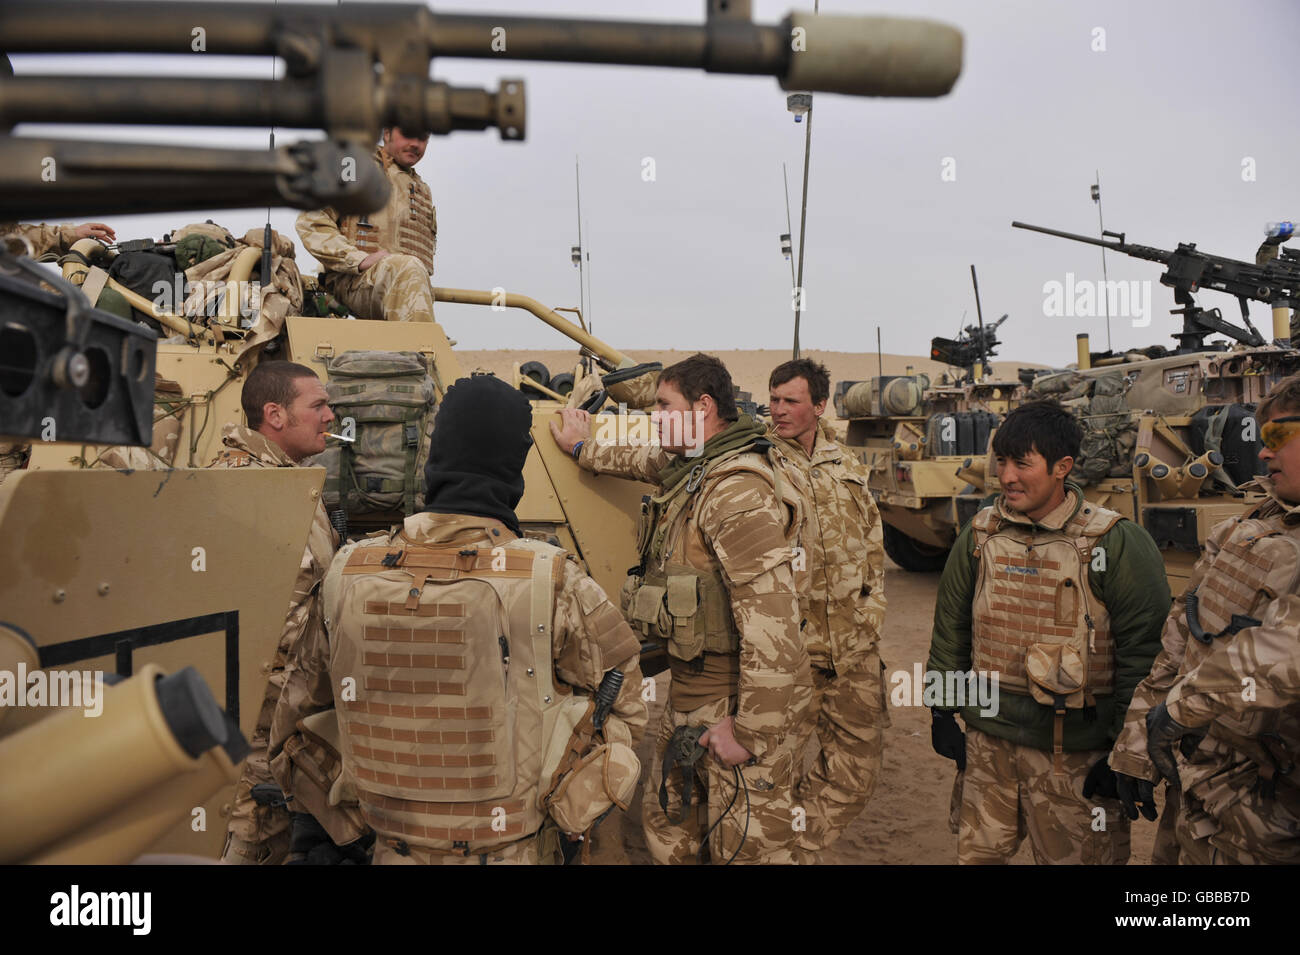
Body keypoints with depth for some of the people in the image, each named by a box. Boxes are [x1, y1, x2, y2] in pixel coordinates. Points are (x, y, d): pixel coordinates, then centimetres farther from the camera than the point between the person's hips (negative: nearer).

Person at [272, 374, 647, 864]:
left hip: (394, 846, 3)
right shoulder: (550, 581, -21)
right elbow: (624, 704, -9)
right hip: (513, 850, -2)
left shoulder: (347, 572, -11)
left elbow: (298, 705, 3)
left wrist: (343, 815, 16)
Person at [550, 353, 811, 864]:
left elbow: (772, 624, -29)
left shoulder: (738, 494, -25)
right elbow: (648, 462, 34)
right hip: (688, 691, 10)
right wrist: (585, 448, 46)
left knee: (745, 849, 5)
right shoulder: (690, 467, 7)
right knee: (666, 828, 24)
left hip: (736, 706, -10)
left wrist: (750, 733, -24)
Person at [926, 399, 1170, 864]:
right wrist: (942, 709, 9)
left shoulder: (1116, 544, -10)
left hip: (1075, 755, -3)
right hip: (988, 741, 4)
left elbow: (1144, 652, -8)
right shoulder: (980, 535, 2)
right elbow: (950, 625, 10)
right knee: (978, 853, 15)